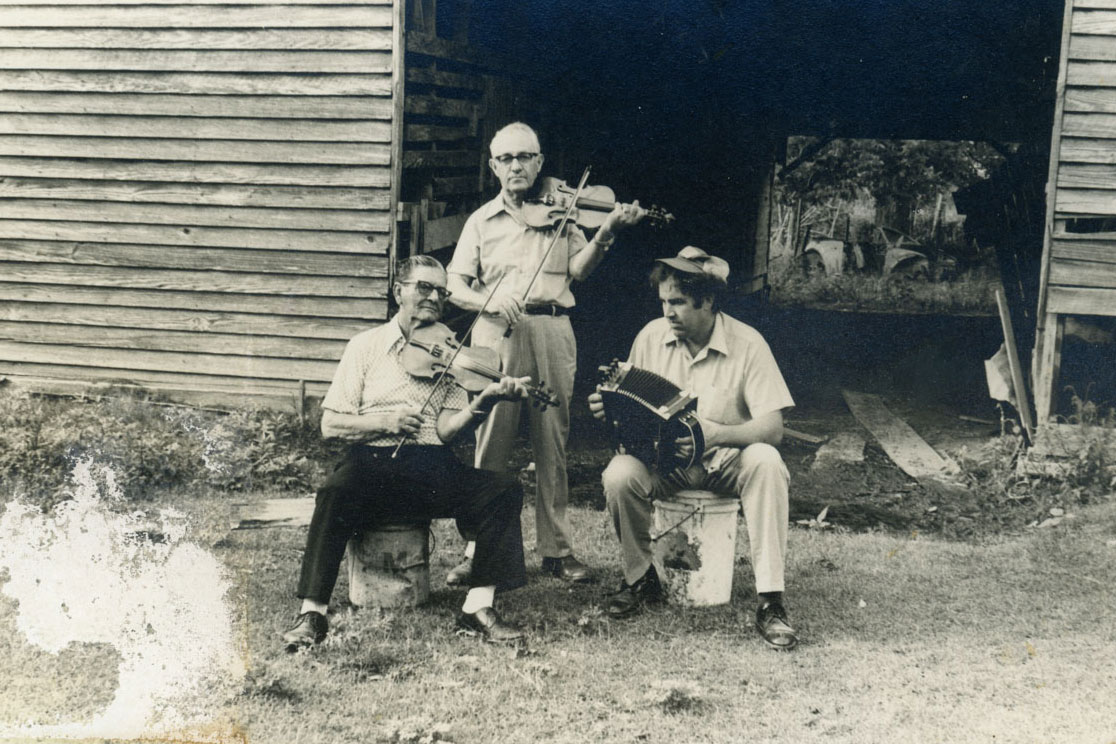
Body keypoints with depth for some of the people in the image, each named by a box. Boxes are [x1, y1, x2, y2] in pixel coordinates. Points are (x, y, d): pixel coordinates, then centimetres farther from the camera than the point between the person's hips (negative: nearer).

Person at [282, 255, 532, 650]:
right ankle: (312, 613, -28)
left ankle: (478, 607, -20)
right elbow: (331, 424, 4)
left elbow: (446, 428, 2)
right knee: (336, 494, -36)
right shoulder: (367, 346, 10)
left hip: (433, 468, 3)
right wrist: (386, 420, -11)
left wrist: (483, 402, -16)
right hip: (374, 463, -3)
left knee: (505, 490, -21)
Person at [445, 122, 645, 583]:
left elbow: (579, 269, 2)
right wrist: (489, 301, -12)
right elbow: (455, 286, 7)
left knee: (553, 443, 3)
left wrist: (606, 233, -13)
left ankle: (557, 549, 10)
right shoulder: (482, 221, 15)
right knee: (491, 441, -2)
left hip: (552, 331, 1)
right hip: (497, 334, 0)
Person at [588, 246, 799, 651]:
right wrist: (611, 408, -16)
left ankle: (770, 600, -29)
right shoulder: (651, 337, -1)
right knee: (619, 474, -28)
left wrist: (717, 434, -37)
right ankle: (640, 578, -1)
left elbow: (772, 427, -19)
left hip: (726, 457, -2)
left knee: (765, 463, -35)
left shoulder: (747, 344, -13)